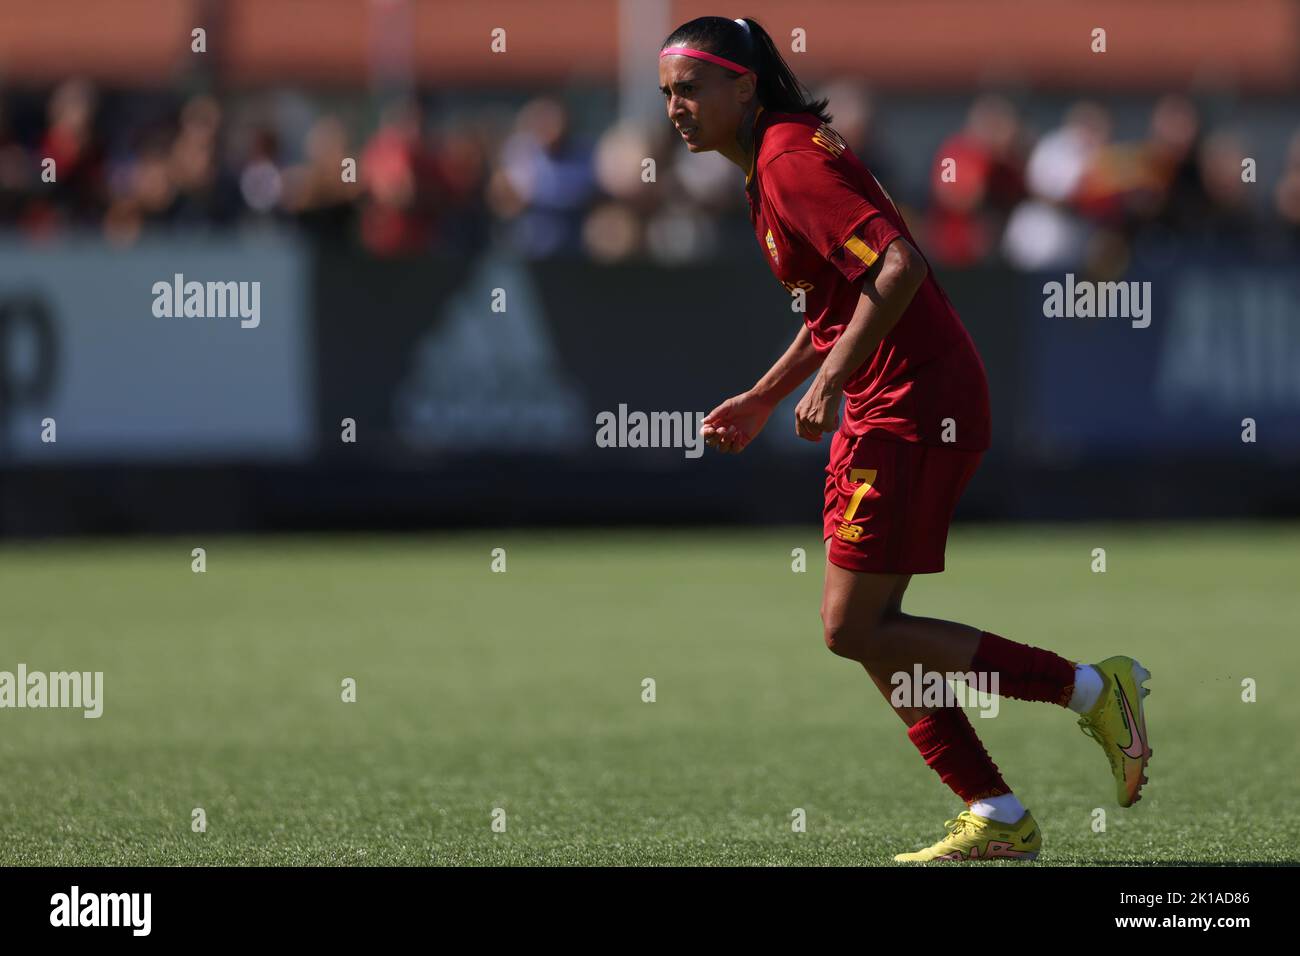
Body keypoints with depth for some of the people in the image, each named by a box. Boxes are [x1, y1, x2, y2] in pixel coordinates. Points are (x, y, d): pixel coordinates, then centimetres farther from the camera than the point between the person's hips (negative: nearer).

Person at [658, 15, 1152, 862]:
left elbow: (898, 269, -25)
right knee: (870, 631, 10)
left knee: (854, 629, -9)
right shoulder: (780, 157, 17)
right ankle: (999, 822, 12)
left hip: (915, 405, -10)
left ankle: (1093, 689, -6)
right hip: (892, 404, 10)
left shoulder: (790, 159, -14)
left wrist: (832, 379, -24)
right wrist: (762, 400, 24)